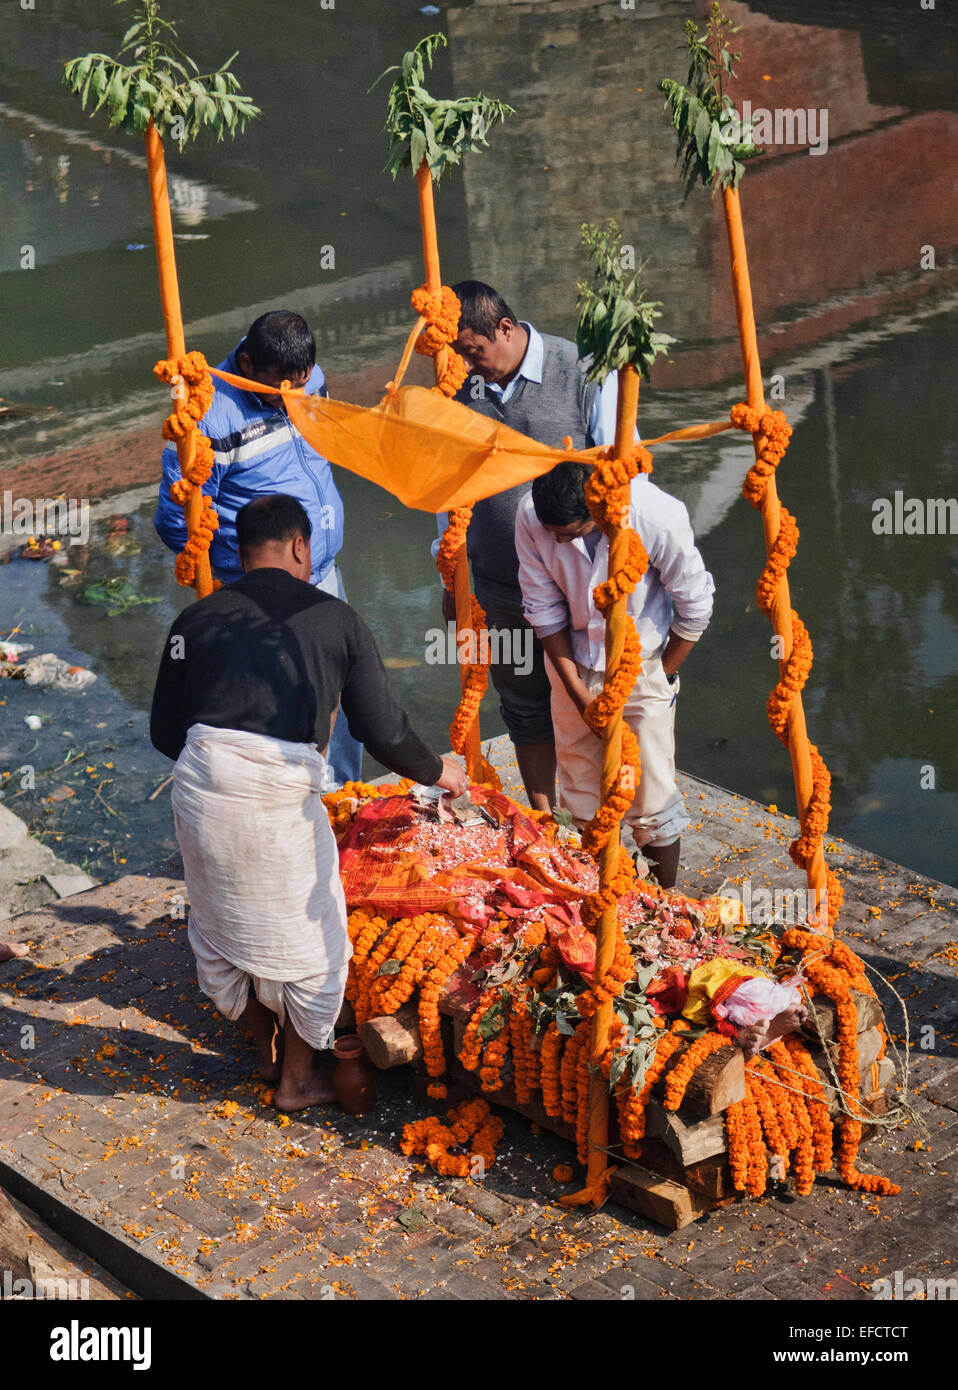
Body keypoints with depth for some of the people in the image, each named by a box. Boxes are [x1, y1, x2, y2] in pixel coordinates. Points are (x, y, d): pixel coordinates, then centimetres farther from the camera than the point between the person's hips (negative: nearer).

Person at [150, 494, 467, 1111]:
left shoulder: (197, 618, 15)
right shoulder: (336, 618, 8)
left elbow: (165, 731, 17)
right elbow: (385, 732, 4)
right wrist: (438, 771, 23)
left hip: (200, 779, 4)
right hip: (280, 787, -3)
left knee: (224, 927, 24)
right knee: (305, 935, 17)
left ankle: (267, 1050, 42)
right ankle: (297, 1078, 31)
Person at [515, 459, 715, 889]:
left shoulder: (658, 516, -29)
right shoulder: (530, 516, -21)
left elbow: (696, 607, -13)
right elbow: (543, 608, -7)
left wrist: (662, 675, -6)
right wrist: (577, 690, -8)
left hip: (642, 665, -3)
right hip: (572, 662, 3)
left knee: (651, 797, 1)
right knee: (581, 796, 11)